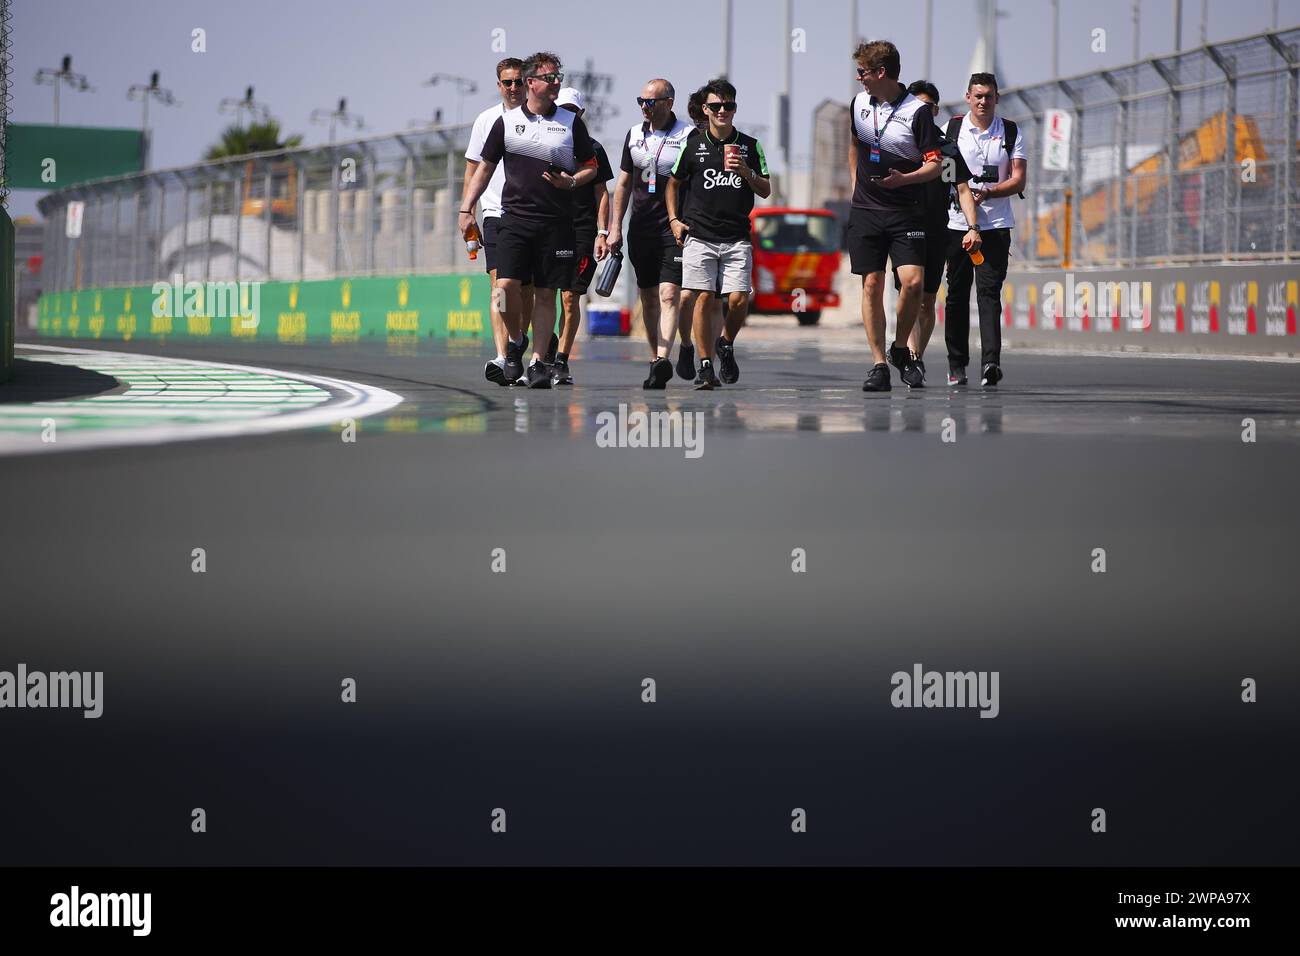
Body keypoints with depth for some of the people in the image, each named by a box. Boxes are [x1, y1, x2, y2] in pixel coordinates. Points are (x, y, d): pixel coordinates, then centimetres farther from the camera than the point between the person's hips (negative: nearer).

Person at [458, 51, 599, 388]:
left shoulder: (571, 123, 7)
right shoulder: (506, 121, 6)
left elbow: (591, 167, 13)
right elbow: (485, 167, 11)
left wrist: (571, 181, -8)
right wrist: (467, 209, 5)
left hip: (556, 222, 0)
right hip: (515, 218, 0)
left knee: (546, 294, 0)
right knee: (506, 286, -13)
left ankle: (539, 362, 6)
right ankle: (515, 342, 12)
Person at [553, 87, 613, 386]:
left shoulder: (593, 148, 9)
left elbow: (601, 193, 10)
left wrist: (602, 233, 1)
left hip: (582, 231, -1)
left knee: (570, 297, -5)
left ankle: (561, 361, -2)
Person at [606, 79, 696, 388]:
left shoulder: (688, 136, -3)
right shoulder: (634, 135, 12)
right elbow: (623, 184, 17)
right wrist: (615, 227, 11)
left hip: (676, 227, -5)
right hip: (641, 227, 5)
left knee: (669, 294, -15)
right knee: (648, 297, 8)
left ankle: (662, 360, -19)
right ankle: (655, 357, 18)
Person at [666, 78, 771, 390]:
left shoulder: (750, 146, 8)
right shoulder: (693, 143, 7)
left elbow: (766, 190, 10)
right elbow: (673, 183, 17)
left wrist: (746, 172, -8)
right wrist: (674, 220, 7)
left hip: (737, 238, 1)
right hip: (699, 235, -1)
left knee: (739, 299, -9)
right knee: (703, 297, -7)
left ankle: (726, 344, 21)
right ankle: (705, 367, -1)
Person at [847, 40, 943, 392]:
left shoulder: (917, 111, -9)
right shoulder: (860, 103, 8)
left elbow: (935, 164, -9)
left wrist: (904, 178, -25)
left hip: (906, 212, -4)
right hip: (865, 211, 4)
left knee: (913, 281, -16)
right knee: (871, 285, -2)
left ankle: (901, 349, 8)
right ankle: (878, 366, 1)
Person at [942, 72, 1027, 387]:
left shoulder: (1011, 133, 7)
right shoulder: (951, 130, 7)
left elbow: (1018, 181, 1)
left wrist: (987, 193, -16)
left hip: (995, 223, -1)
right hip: (956, 222, 1)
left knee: (989, 293, -12)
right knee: (957, 294, 4)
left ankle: (990, 361, -21)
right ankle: (956, 364, 12)